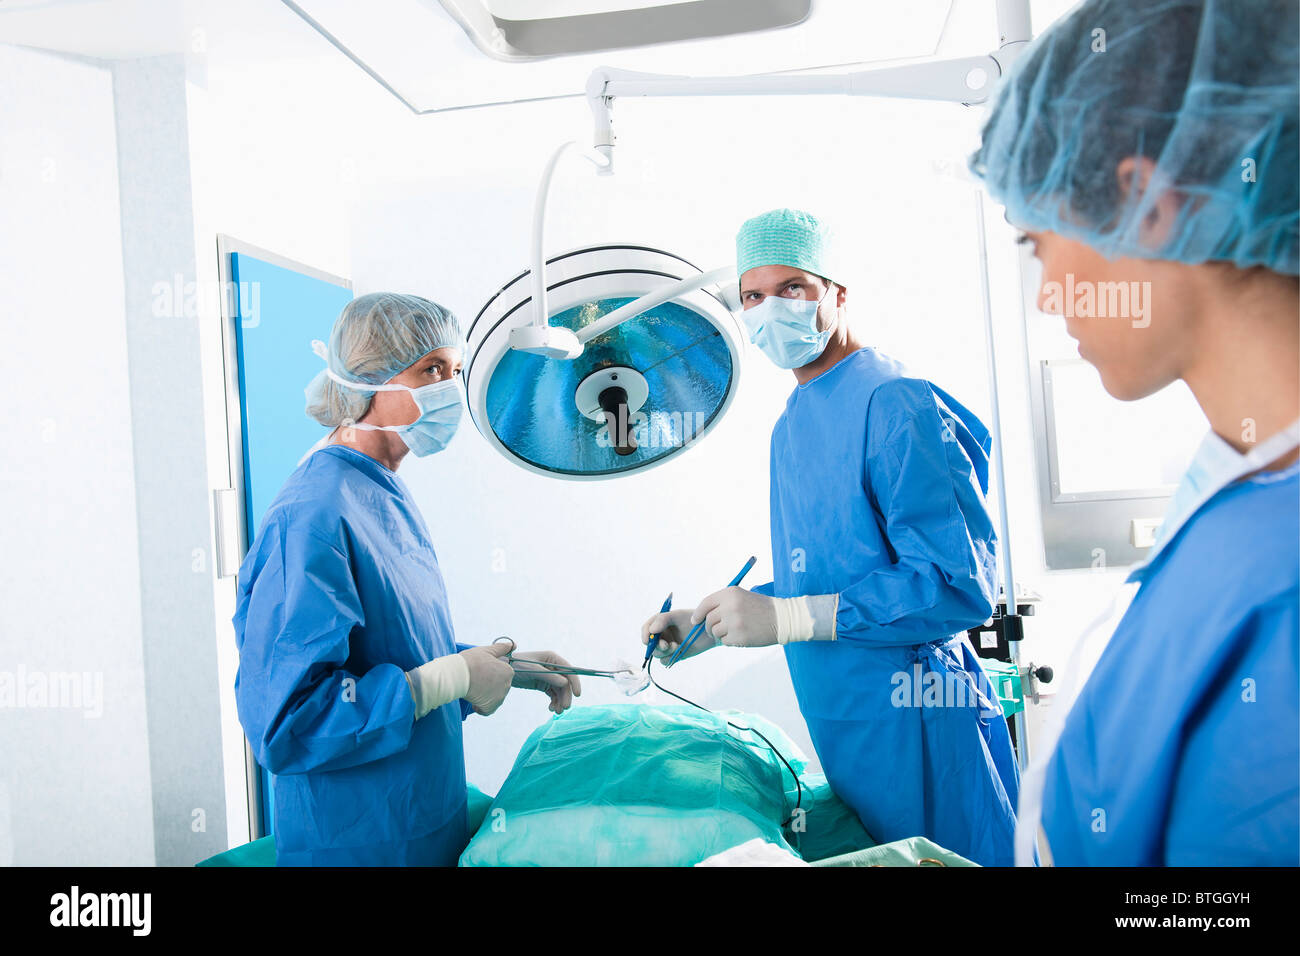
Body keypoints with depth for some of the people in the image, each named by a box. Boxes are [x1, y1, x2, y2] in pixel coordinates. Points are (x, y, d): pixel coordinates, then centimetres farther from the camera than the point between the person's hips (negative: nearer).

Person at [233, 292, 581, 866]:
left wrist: (505, 668, 5)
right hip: (355, 844, -8)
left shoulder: (388, 496, 5)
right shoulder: (312, 517, -25)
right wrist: (455, 678, -24)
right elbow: (282, 723, -29)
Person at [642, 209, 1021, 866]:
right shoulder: (788, 427, 13)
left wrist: (785, 618, -25)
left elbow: (958, 584, -23)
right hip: (841, 731, 9)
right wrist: (710, 626, 10)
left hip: (917, 732, -9)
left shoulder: (897, 405, -16)